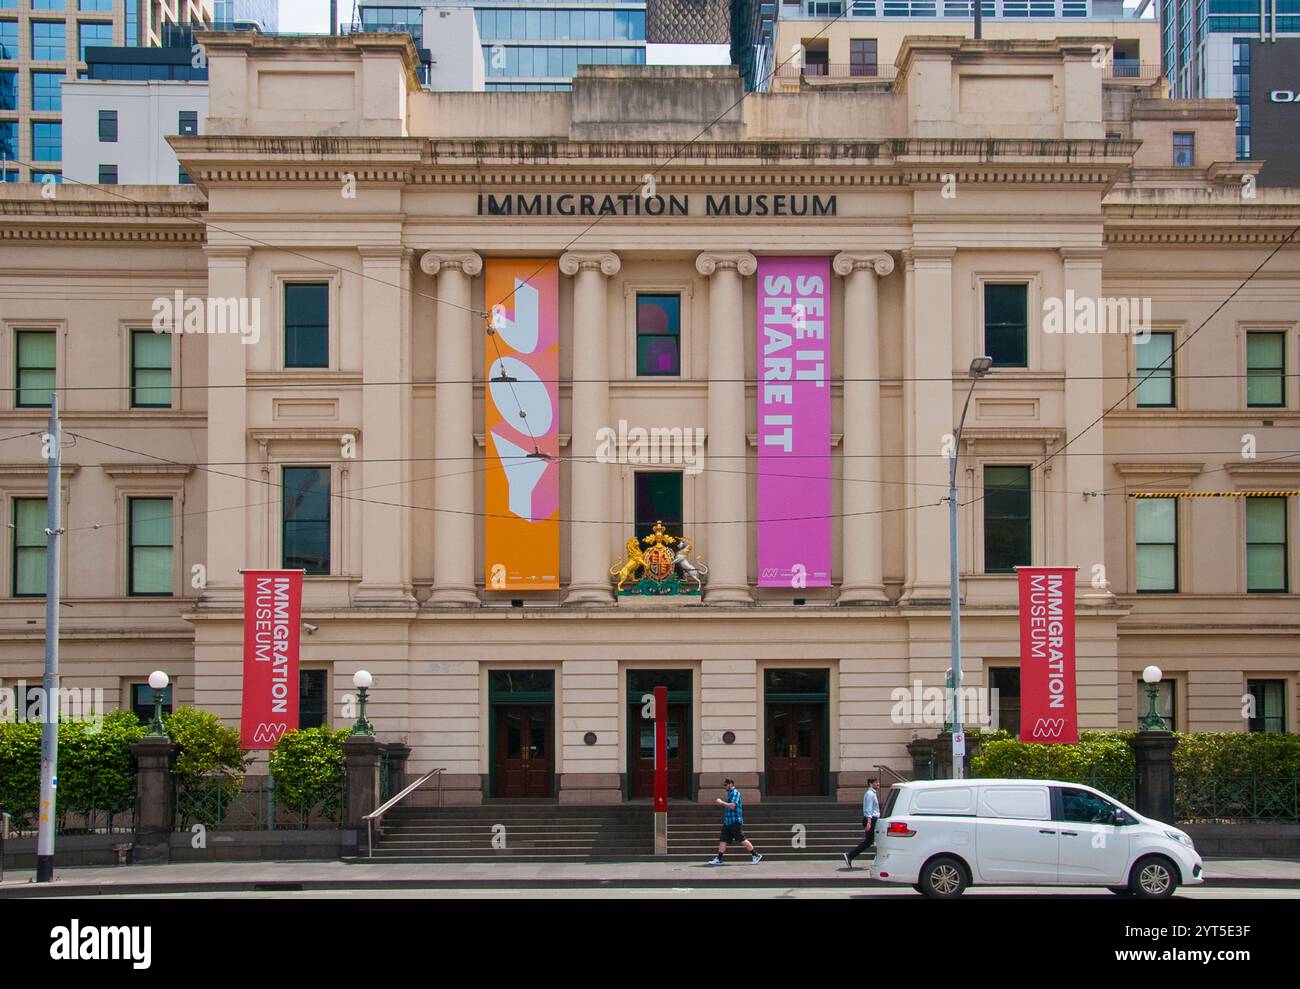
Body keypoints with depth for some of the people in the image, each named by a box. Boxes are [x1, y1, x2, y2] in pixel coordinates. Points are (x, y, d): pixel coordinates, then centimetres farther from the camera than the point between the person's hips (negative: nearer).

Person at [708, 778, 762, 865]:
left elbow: (732, 806, -23)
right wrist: (721, 804, 13)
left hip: (735, 821, -10)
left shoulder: (735, 793, -11)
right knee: (723, 840, 5)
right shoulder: (730, 793, 19)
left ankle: (756, 856, -1)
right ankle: (718, 859, 6)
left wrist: (721, 802, -14)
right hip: (728, 821, 10)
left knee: (741, 840, -7)